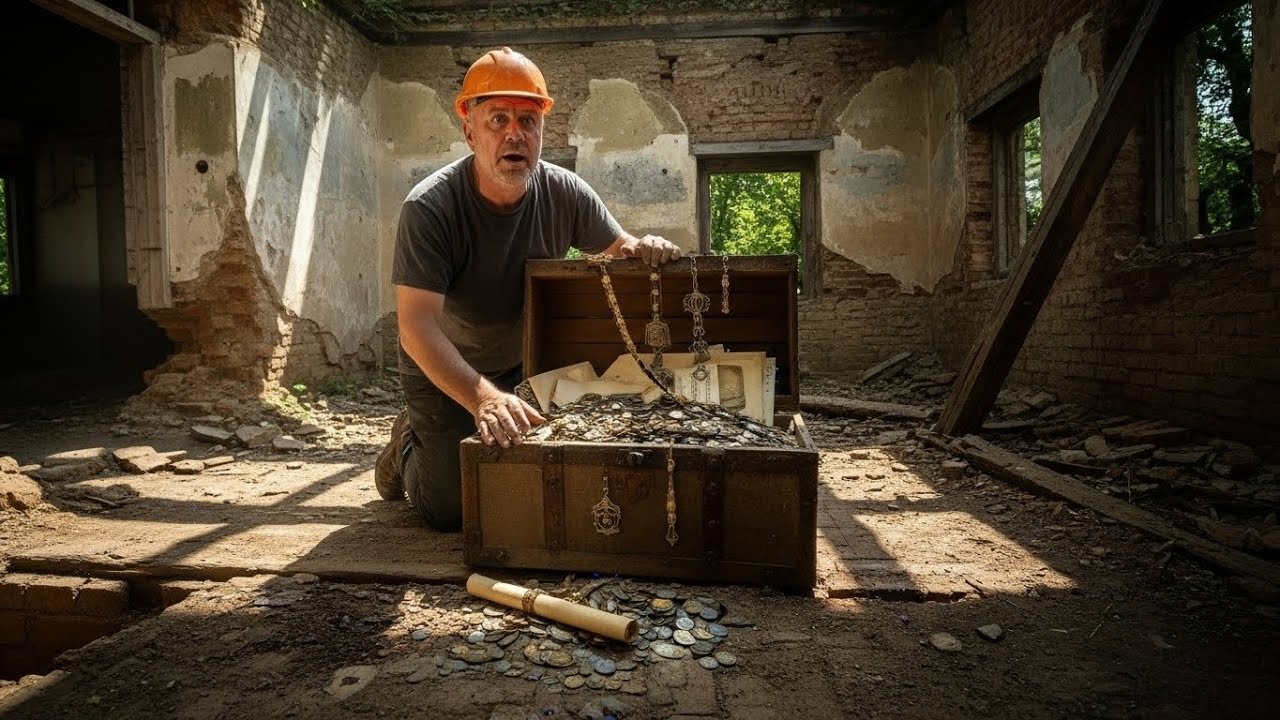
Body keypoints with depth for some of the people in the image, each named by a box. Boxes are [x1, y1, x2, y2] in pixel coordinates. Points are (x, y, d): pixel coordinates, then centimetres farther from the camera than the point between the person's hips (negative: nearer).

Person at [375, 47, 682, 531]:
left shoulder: (565, 194, -15)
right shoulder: (429, 208, -28)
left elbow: (622, 251, -1)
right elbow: (417, 326, -35)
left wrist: (645, 248, -27)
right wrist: (484, 398, -50)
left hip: (525, 369, 4)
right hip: (443, 375, -4)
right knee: (449, 511, -3)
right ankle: (409, 444, 31)